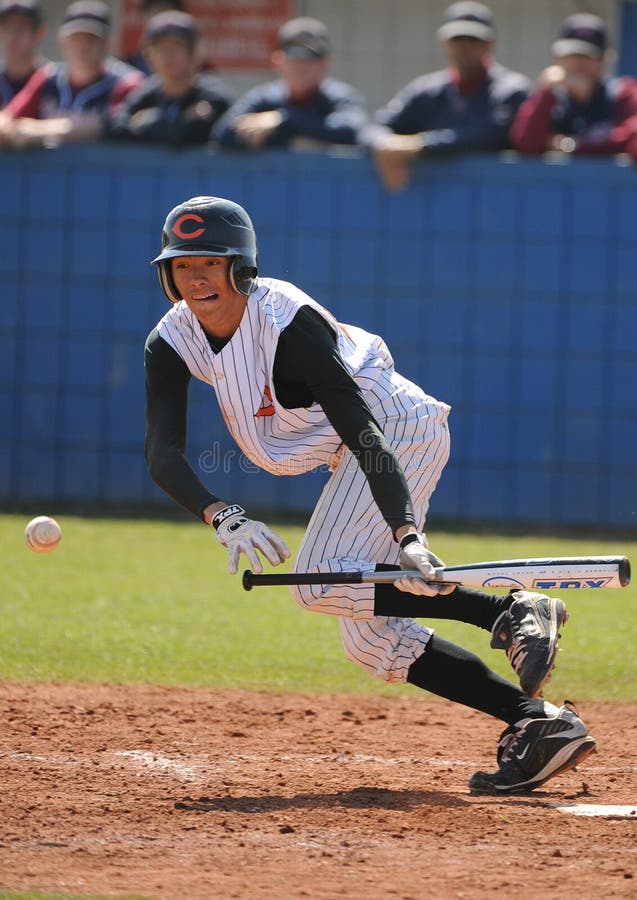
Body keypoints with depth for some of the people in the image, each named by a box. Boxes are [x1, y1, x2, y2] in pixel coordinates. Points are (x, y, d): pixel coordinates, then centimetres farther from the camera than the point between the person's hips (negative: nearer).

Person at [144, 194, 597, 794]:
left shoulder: (289, 322, -28)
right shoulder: (173, 342, -8)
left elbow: (361, 428, -33)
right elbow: (163, 453, -19)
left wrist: (406, 534, -44)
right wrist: (222, 517, -38)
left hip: (401, 429, -8)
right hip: (353, 456, 8)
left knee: (321, 581, -26)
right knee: (370, 640, 3)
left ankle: (514, 613, -24)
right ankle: (536, 722, -1)